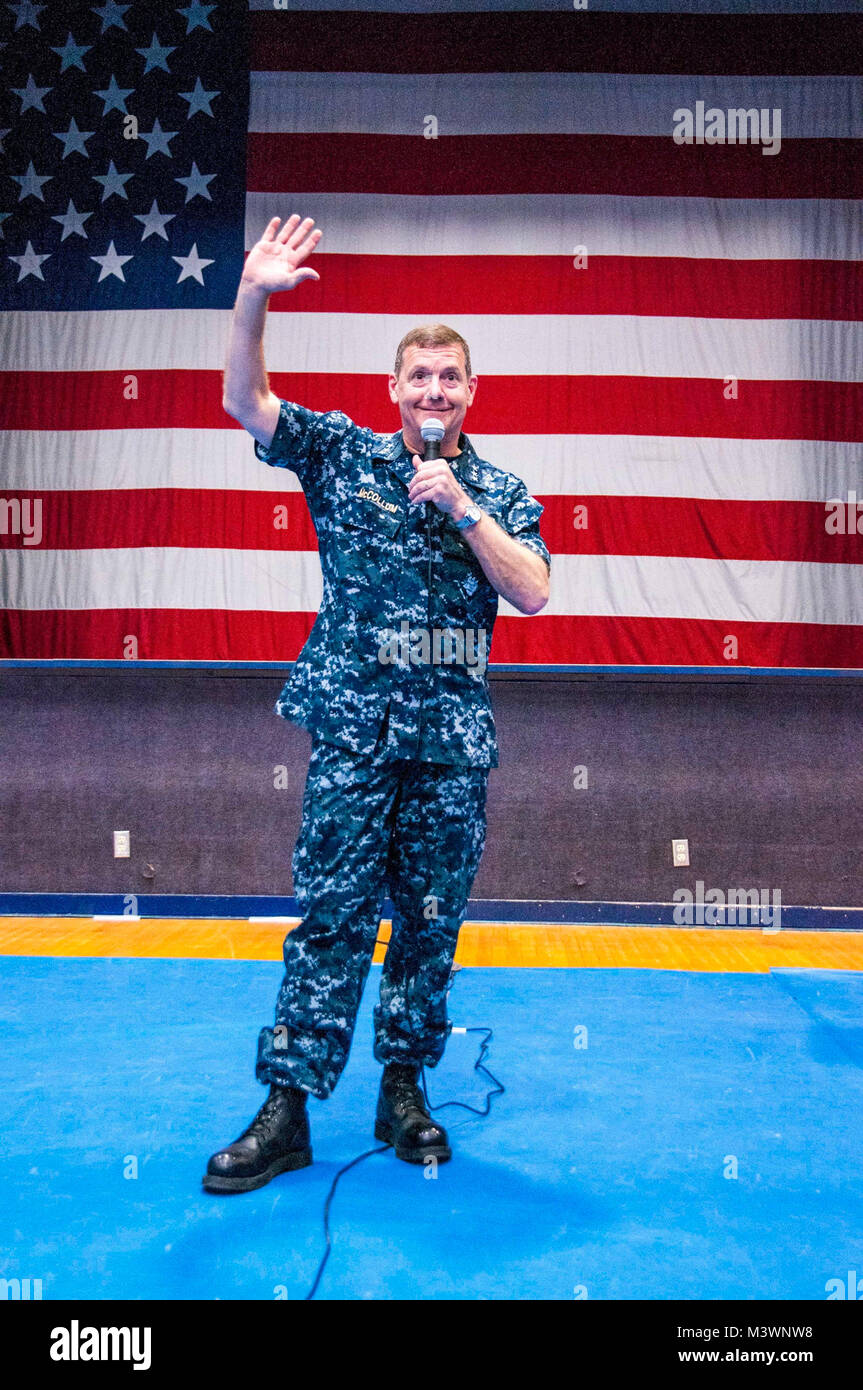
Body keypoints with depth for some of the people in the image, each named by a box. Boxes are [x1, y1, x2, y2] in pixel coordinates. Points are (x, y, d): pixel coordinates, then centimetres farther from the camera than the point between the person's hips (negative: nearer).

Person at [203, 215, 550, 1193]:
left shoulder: (500, 490, 9)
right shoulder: (343, 453, 8)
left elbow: (533, 594, -3)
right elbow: (244, 401, -1)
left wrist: (462, 508, -10)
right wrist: (253, 296, -14)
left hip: (453, 732, 2)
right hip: (353, 721, -1)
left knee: (431, 919, 7)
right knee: (332, 913, -1)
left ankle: (404, 1089, 23)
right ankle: (287, 1109, 7)